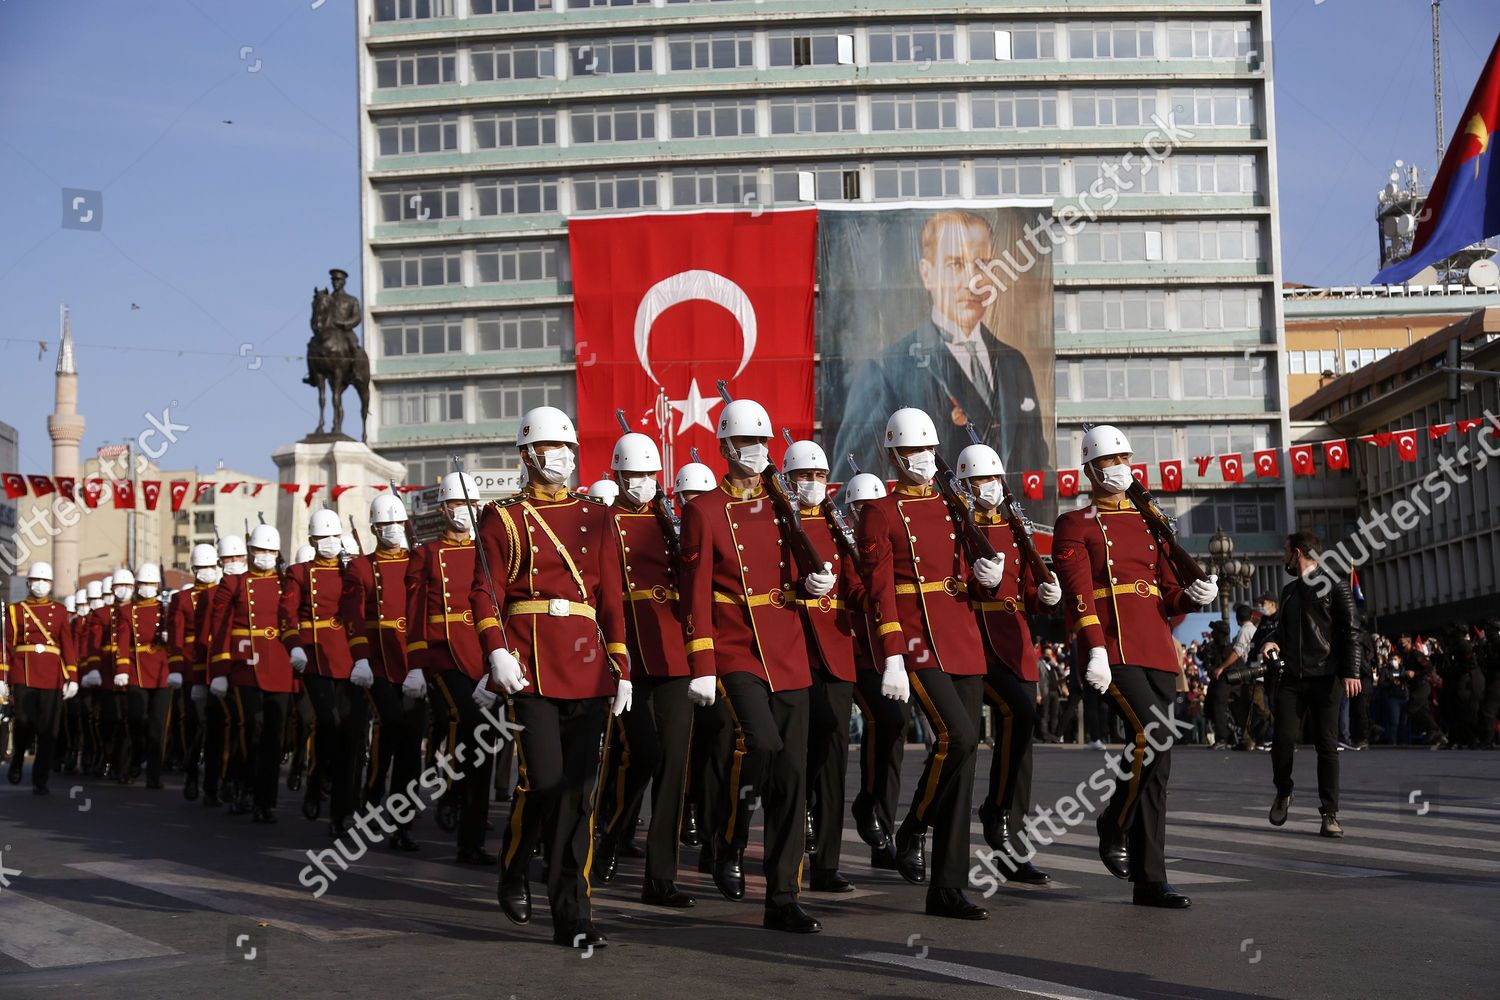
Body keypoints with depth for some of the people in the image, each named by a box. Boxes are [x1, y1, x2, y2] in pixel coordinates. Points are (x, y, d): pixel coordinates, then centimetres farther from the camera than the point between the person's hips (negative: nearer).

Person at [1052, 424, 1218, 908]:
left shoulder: (1149, 523, 21)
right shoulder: (1075, 525, 3)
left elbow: (1168, 595, 19)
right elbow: (1079, 592, -9)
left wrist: (1194, 595, -5)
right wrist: (1095, 651, -22)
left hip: (1158, 653, 6)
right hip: (1113, 652, -6)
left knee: (1155, 761, 5)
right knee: (1154, 740, -24)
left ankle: (1149, 880, 11)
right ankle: (1115, 827, -1)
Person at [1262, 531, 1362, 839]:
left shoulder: (1333, 586, 0)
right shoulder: (1289, 591, 20)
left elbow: (1350, 631, -4)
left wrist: (1351, 672, -13)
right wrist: (1273, 641, 7)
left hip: (1325, 677, -5)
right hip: (1291, 677, 5)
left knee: (1327, 744, -3)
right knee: (1283, 738, -6)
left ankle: (1330, 815, 1)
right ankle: (1283, 793, 19)